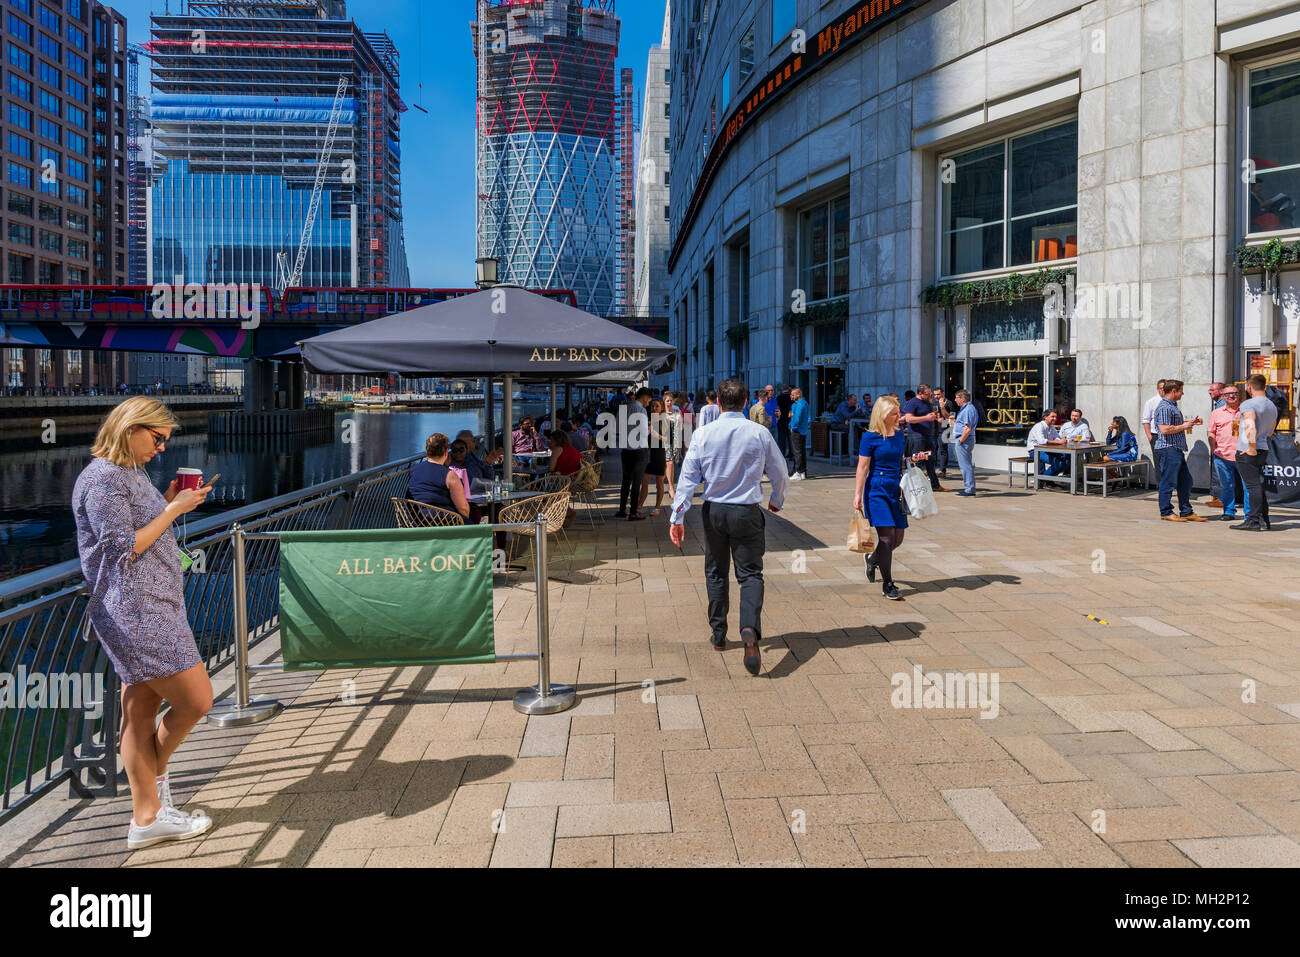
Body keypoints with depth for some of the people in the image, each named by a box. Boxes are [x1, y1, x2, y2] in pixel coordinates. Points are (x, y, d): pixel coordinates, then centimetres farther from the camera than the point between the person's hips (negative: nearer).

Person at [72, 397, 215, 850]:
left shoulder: (132, 474, 17)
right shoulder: (102, 478, -13)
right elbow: (123, 549, -17)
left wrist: (169, 503, 9)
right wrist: (173, 510, -13)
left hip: (152, 607, 10)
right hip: (134, 612, -10)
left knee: (140, 713, 12)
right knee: (196, 699, -5)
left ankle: (147, 817, 20)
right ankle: (155, 777, 19)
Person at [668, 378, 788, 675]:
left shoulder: (703, 435, -6)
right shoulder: (760, 433, -5)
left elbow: (688, 477, -7)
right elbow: (779, 473, 4)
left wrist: (677, 517, -4)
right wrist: (776, 501, 24)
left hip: (714, 512, 1)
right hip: (747, 513, -1)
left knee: (716, 573, 16)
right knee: (750, 574, 3)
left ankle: (719, 636, 25)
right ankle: (750, 629, -22)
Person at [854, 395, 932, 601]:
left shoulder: (899, 434, 10)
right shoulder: (870, 437, -8)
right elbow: (863, 467, -9)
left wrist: (913, 458, 3)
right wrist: (857, 495, -12)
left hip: (896, 490, 7)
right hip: (877, 491, -6)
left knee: (897, 539, 9)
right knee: (886, 537, -10)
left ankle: (872, 559, 38)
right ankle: (887, 584, 2)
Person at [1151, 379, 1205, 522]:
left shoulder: (1173, 406, 20)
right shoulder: (1164, 407, -15)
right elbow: (1165, 430, -25)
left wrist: (1191, 422, 20)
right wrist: (1184, 426, -13)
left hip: (1177, 449, 11)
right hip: (1168, 449, -11)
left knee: (1185, 481, 12)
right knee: (1168, 482, -4)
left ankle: (1186, 512, 19)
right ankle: (1166, 512, 4)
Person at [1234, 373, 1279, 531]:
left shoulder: (1248, 404, -14)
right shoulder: (1273, 406, 15)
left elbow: (1250, 427, -28)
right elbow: (1270, 431, 25)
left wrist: (1252, 448, -21)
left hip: (1247, 452, -8)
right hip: (1263, 450, 8)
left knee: (1253, 486, -8)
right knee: (1258, 485, 15)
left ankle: (1254, 521, -7)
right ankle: (1263, 520, 19)